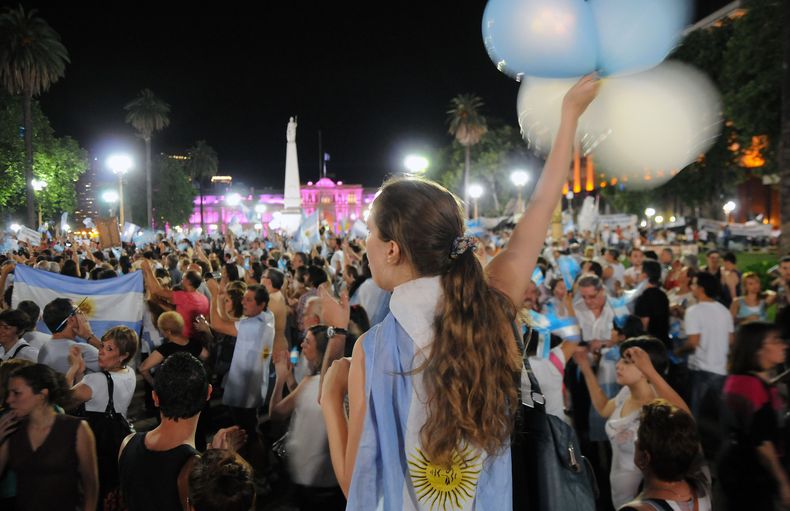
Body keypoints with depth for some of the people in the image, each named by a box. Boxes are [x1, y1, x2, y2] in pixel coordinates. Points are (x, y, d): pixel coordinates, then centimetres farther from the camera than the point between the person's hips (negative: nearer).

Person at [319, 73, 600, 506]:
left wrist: (330, 399, -5)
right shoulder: (491, 306, -15)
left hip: (406, 499, -3)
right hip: (493, 500, 4)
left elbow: (355, 483, -16)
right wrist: (569, 113, 11)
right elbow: (541, 205, 0)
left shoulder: (373, 349, -24)